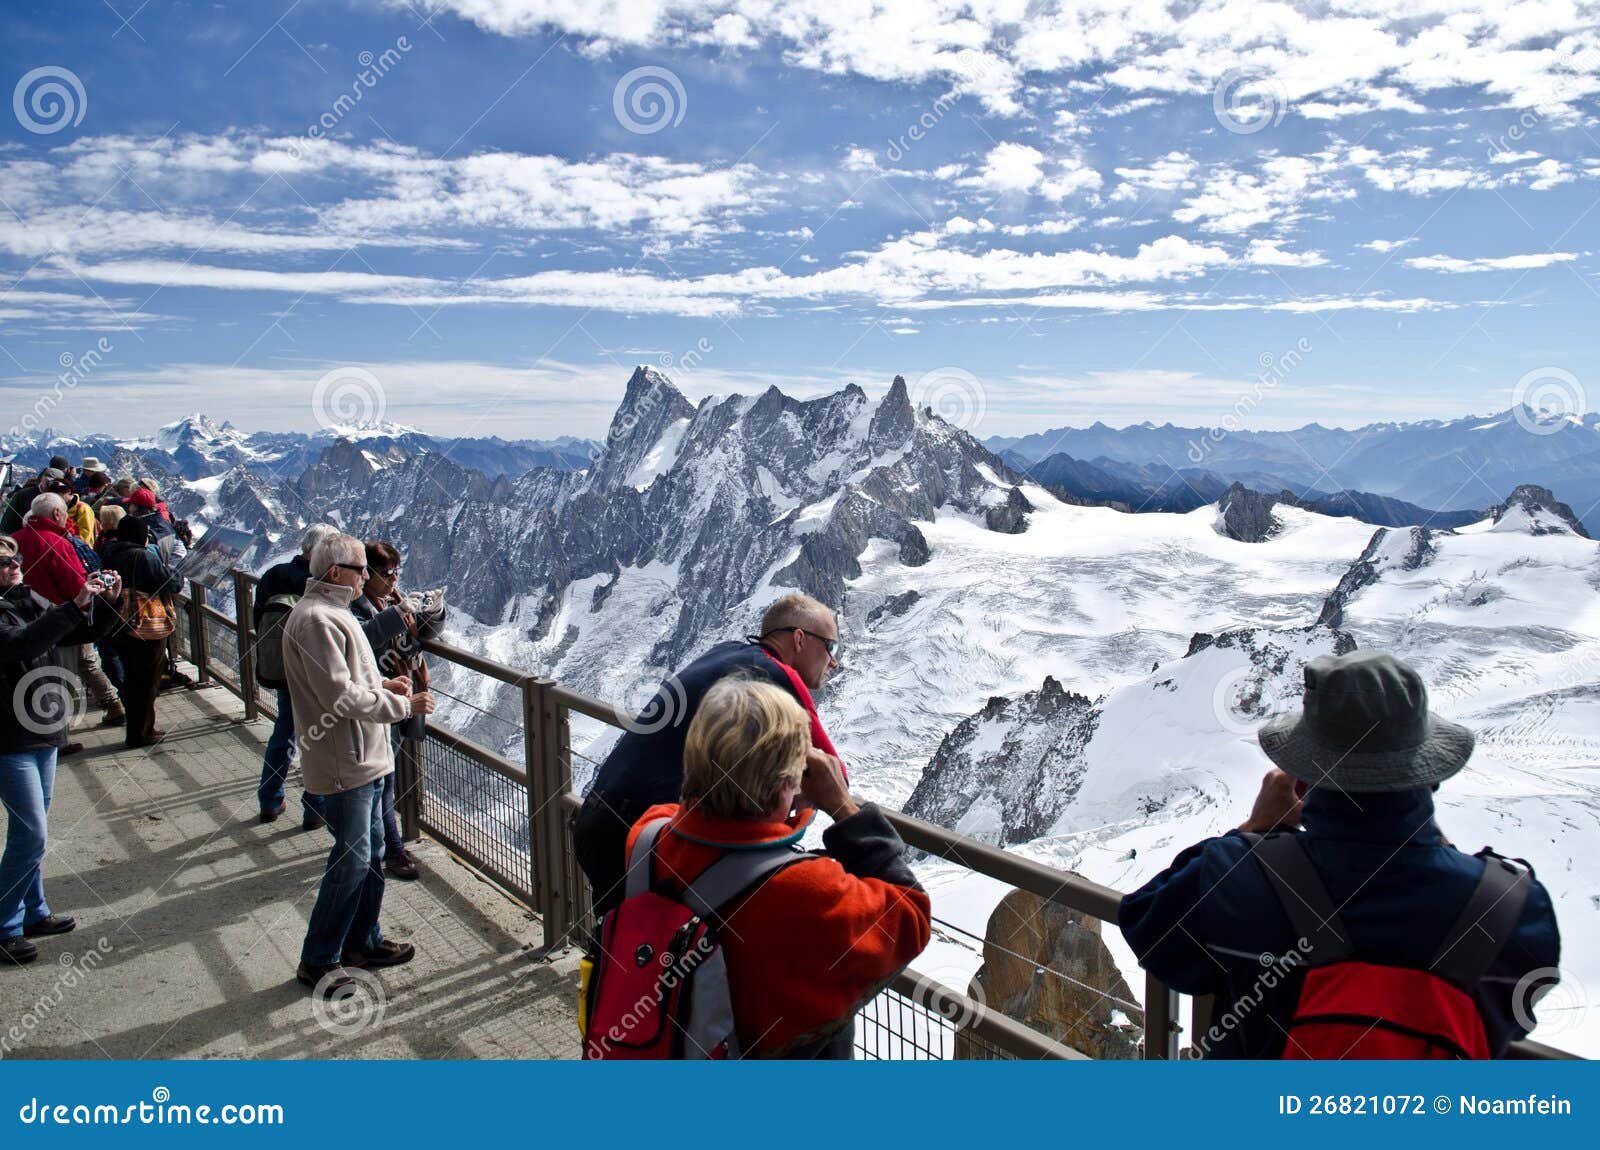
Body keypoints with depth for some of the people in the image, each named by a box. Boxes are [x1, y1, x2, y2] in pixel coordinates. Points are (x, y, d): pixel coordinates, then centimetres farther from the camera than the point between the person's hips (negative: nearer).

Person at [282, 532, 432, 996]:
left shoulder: (332, 612, 14)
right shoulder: (315, 619, -20)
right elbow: (341, 696, -25)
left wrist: (383, 683, 6)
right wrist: (402, 705, -17)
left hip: (367, 757, 10)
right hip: (345, 762, -10)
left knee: (371, 854, 18)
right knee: (352, 860, -2)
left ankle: (363, 942, 32)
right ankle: (318, 961, 12)